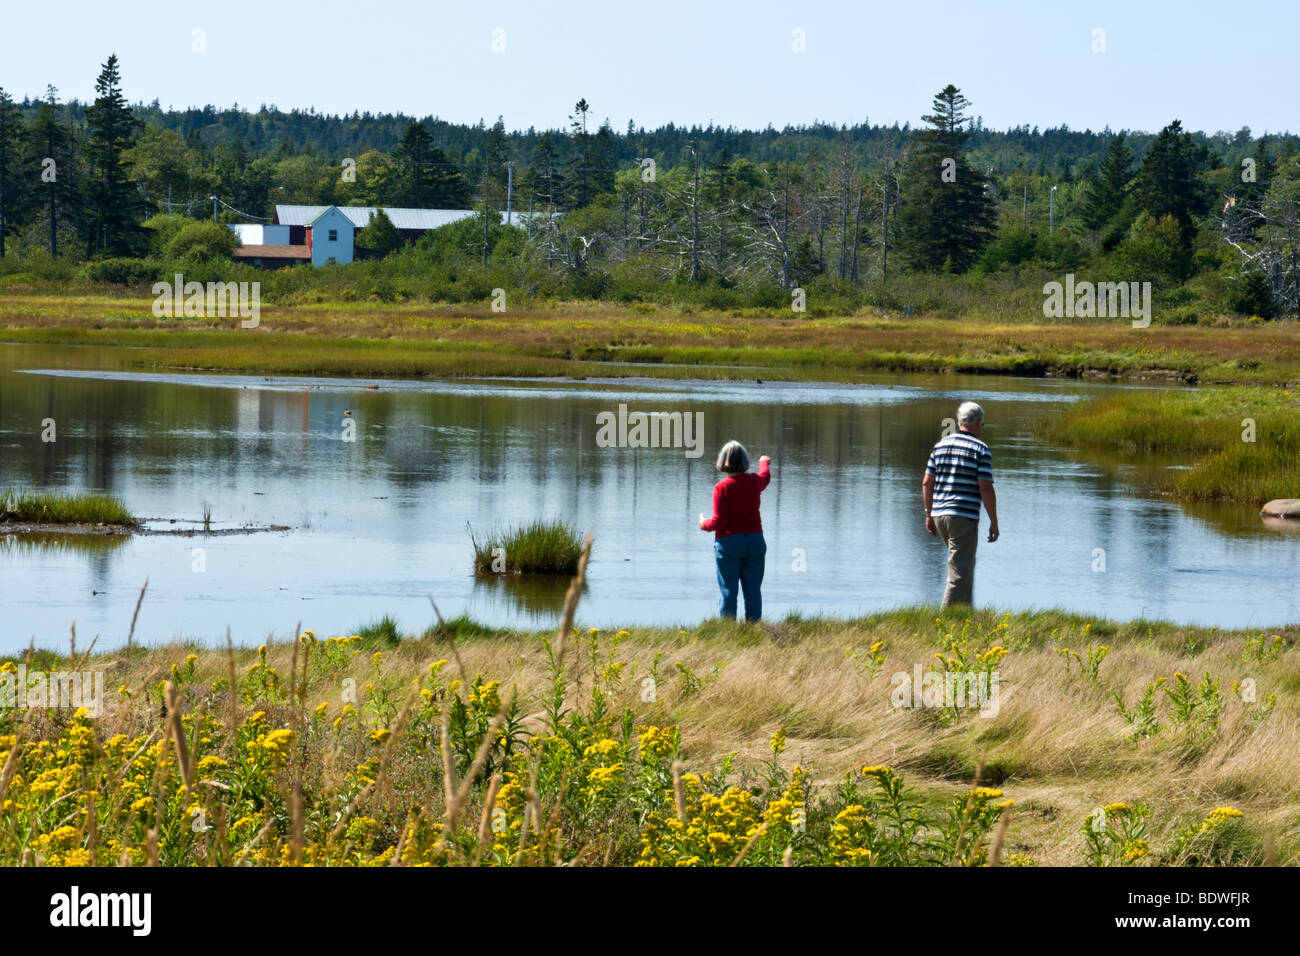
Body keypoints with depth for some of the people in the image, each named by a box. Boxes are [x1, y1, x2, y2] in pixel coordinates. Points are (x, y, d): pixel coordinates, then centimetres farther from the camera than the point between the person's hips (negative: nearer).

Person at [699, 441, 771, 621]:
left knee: (728, 592, 0)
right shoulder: (754, 482, 1)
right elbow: (765, 476, 28)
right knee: (753, 591, 7)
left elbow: (719, 522, -15)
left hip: (729, 542, -4)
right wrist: (764, 462, 50)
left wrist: (704, 524, 7)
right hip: (754, 541, 4)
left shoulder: (721, 487, -13)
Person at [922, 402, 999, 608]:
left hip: (940, 514, 7)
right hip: (964, 517, -7)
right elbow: (986, 489, -12)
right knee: (959, 573, -4)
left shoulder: (940, 446, 11)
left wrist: (929, 515, 19)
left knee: (966, 567, 22)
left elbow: (927, 483, 11)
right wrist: (994, 522, -5)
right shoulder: (980, 450, -7)